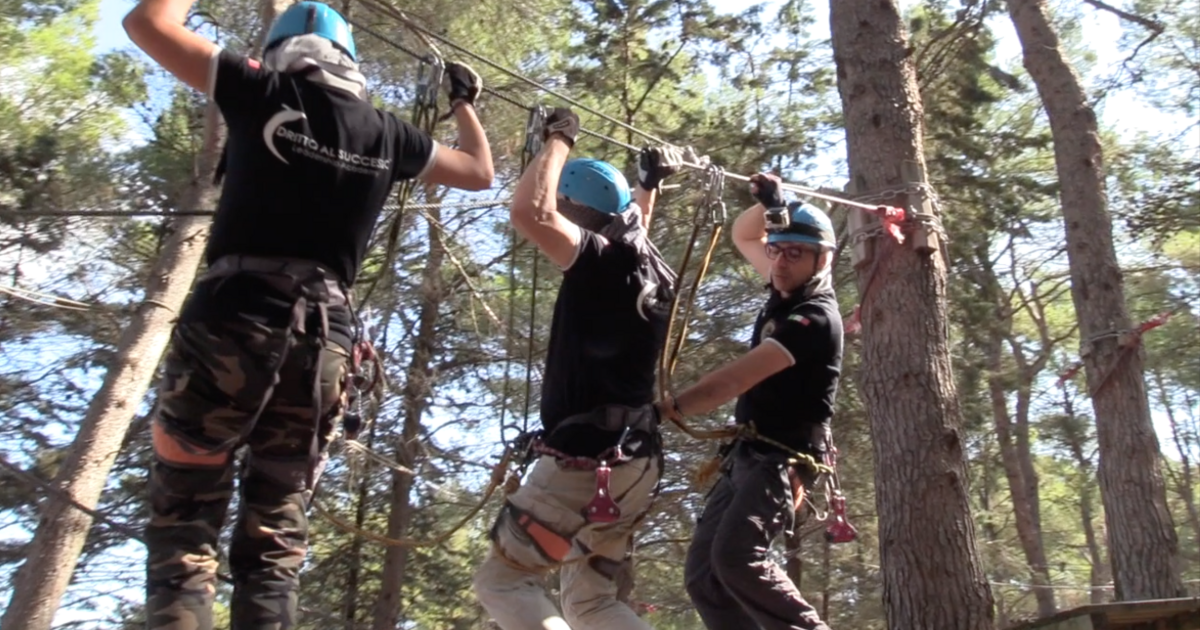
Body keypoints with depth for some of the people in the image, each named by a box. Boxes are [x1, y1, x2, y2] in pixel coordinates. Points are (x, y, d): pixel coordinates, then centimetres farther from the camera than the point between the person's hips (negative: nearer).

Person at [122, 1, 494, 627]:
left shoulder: (265, 91, 5)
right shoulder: (387, 133, 13)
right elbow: (479, 172, 29)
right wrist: (463, 102, 43)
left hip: (233, 319, -3)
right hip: (325, 335, 3)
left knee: (182, 518, 3)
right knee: (275, 531, 10)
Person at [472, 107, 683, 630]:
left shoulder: (604, 260, -14)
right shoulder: (648, 268, 12)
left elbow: (530, 212, -25)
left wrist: (558, 140, -9)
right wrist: (649, 185, 46)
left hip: (588, 459, -9)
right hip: (629, 460, 9)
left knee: (501, 580, 2)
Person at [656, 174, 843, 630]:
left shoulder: (815, 318, -16)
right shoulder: (786, 292, 9)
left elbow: (737, 378, -25)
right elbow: (743, 236, 24)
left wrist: (668, 408, -30)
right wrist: (769, 205, 3)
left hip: (783, 457, -9)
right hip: (747, 454, 9)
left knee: (736, 557, -29)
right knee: (703, 573, 3)